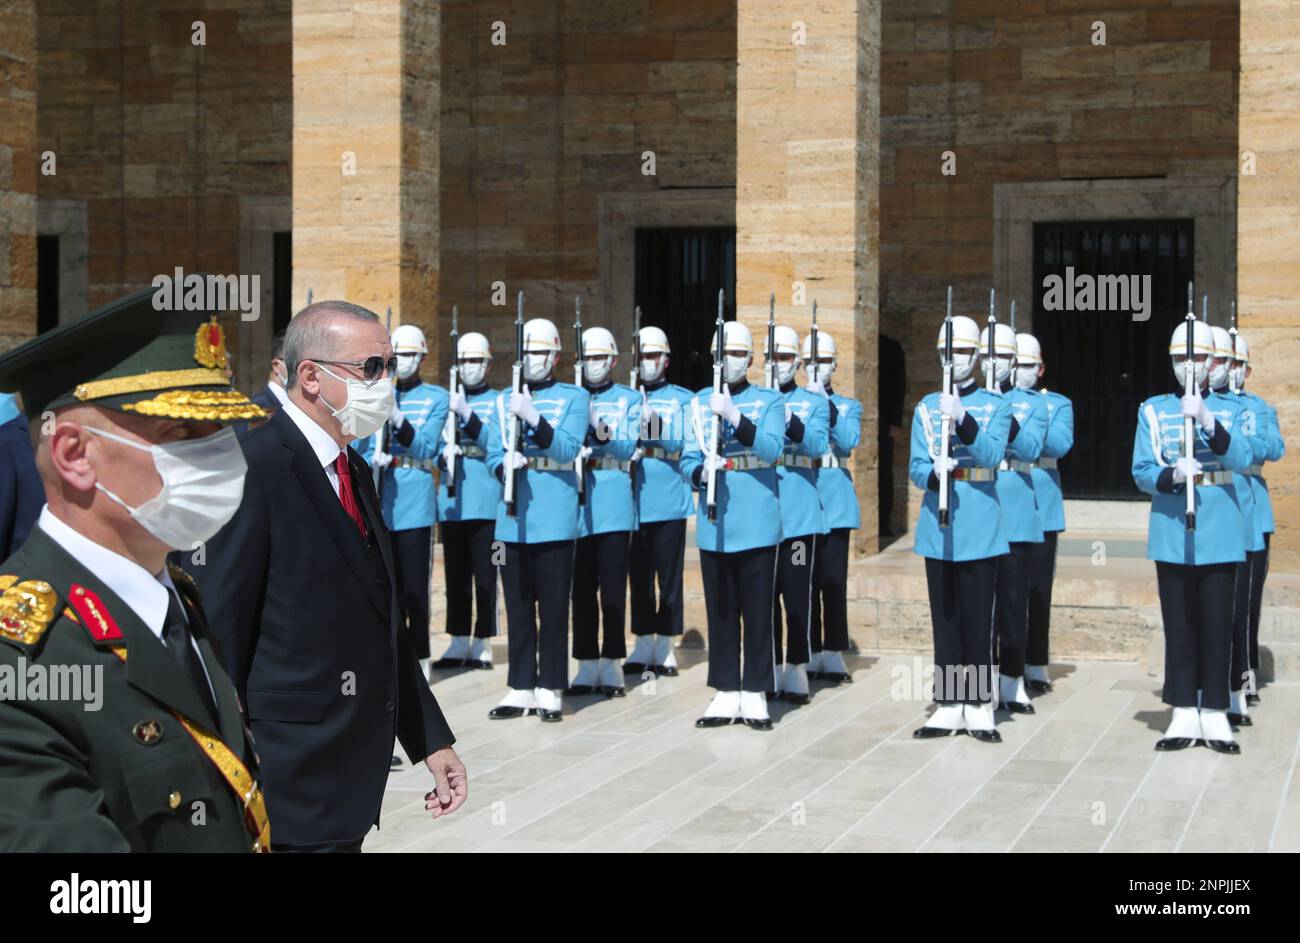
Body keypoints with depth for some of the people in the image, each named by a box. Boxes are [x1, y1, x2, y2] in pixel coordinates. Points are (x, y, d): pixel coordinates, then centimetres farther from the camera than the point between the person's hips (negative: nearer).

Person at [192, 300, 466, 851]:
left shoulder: (353, 471, 14)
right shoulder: (251, 468, -15)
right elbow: (218, 633, -18)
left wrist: (431, 739, 15)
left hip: (352, 779, 8)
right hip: (290, 787, -8)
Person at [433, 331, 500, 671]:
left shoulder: (499, 401, 4)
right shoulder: (447, 401, 14)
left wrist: (466, 414, -21)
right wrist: (442, 453, -11)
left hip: (485, 500, -4)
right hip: (452, 499, 4)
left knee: (484, 575, 0)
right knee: (455, 575, 7)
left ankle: (482, 644, 6)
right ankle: (459, 643, 13)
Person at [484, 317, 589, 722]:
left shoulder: (574, 397, 2)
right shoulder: (505, 400, 13)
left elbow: (568, 449, -11)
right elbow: (493, 455, 8)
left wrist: (534, 417, -24)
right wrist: (504, 466, -15)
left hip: (554, 519, -3)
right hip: (513, 519, 4)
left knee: (553, 608, 1)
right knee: (518, 607, 8)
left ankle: (550, 691, 8)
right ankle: (521, 689, 15)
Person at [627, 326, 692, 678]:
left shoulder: (682, 398, 7)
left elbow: (686, 442, -7)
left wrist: (655, 425, -22)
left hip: (670, 500, -2)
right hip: (634, 500, 2)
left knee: (669, 575, 1)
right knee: (638, 575, 7)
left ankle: (665, 647, 8)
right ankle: (643, 644, 15)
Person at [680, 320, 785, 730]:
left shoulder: (769, 401, 2)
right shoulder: (700, 403, 10)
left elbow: (771, 449, -15)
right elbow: (688, 459, 6)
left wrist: (734, 417, -27)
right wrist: (701, 473, -17)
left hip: (757, 525, -2)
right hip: (714, 526, 2)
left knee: (757, 612, 2)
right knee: (720, 612, 8)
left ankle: (755, 696, 10)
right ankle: (726, 694, 16)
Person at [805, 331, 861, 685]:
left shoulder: (848, 407, 10)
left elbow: (849, 441, -11)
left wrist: (826, 406, -18)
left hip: (836, 502, 0)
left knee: (834, 581, 0)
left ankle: (834, 654, 6)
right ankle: (811, 653, 10)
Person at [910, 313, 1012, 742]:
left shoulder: (996, 404, 3)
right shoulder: (927, 406, 9)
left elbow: (992, 455, -13)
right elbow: (916, 466, 2)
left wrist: (962, 419, -27)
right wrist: (933, 475, -21)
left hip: (979, 525, -2)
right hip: (938, 524, 2)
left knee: (978, 618, 0)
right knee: (945, 617, 7)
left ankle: (979, 707, 7)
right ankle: (949, 706, 13)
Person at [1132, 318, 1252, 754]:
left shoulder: (1229, 410, 7)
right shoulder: (1153, 410, 6)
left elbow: (1239, 460, -11)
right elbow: (1141, 472, -1)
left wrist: (1206, 420, -25)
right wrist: (1173, 476, -22)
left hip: (1219, 533, 0)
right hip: (1171, 534, 0)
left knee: (1216, 623, 2)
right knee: (1179, 623, 3)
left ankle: (1214, 714, 9)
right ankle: (1184, 713, 10)